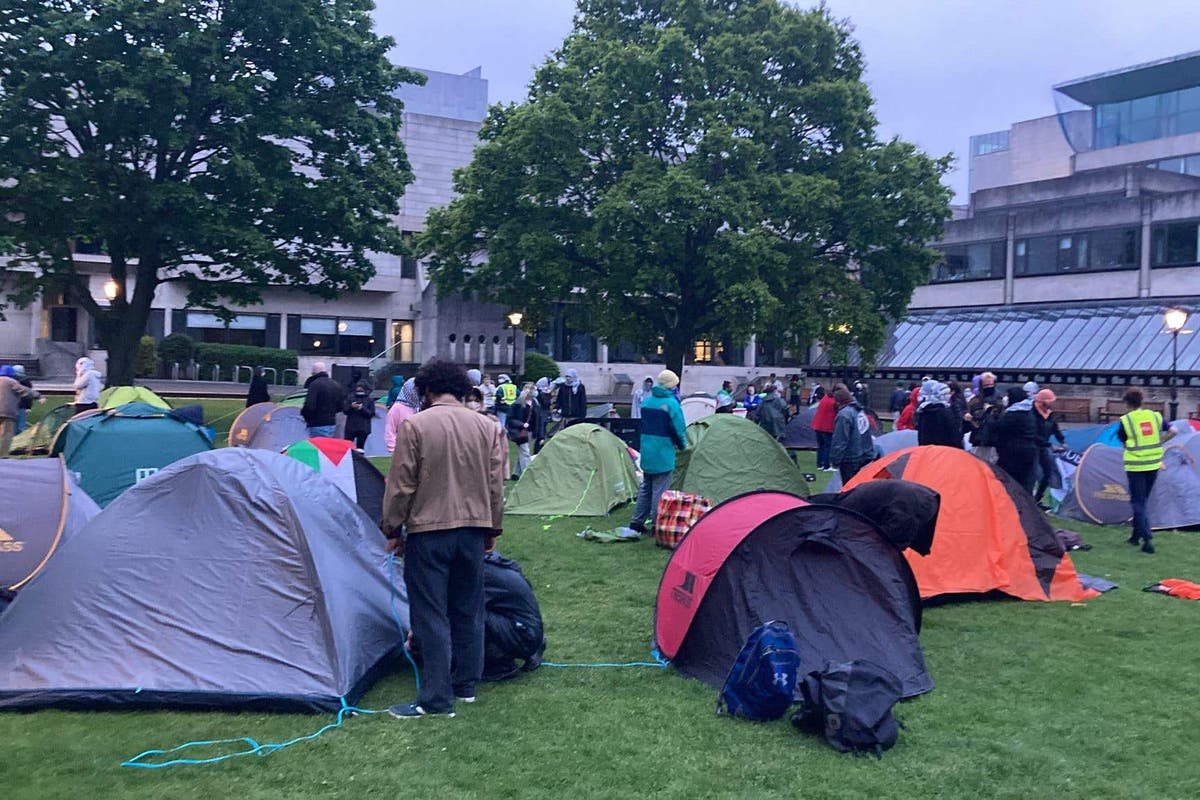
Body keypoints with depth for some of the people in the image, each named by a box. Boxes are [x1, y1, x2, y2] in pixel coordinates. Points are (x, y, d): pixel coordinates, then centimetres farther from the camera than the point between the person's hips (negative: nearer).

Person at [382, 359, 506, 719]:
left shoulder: (415, 426, -10)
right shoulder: (487, 427, 4)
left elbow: (401, 485, -8)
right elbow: (496, 485, 8)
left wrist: (393, 530, 4)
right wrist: (492, 528, 18)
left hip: (428, 531, -4)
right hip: (473, 530, 5)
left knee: (431, 614, 1)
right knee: (468, 610, 16)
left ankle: (436, 699, 3)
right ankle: (466, 686, 26)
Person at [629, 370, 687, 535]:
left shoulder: (647, 401, 8)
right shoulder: (671, 403, -14)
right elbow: (679, 428, -13)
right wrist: (682, 445, 6)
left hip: (647, 453, 7)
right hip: (664, 453, -7)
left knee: (645, 488, 16)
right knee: (660, 490, 0)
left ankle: (637, 522, 20)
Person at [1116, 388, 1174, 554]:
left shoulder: (1125, 420, -8)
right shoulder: (1155, 416, 4)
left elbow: (1124, 444, -3)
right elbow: (1172, 431, 3)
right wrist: (1157, 444, 10)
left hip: (1136, 466, -5)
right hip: (1154, 465, 5)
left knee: (1138, 503, 0)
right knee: (1143, 501, 19)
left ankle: (1147, 540, -10)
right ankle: (1136, 535, 27)